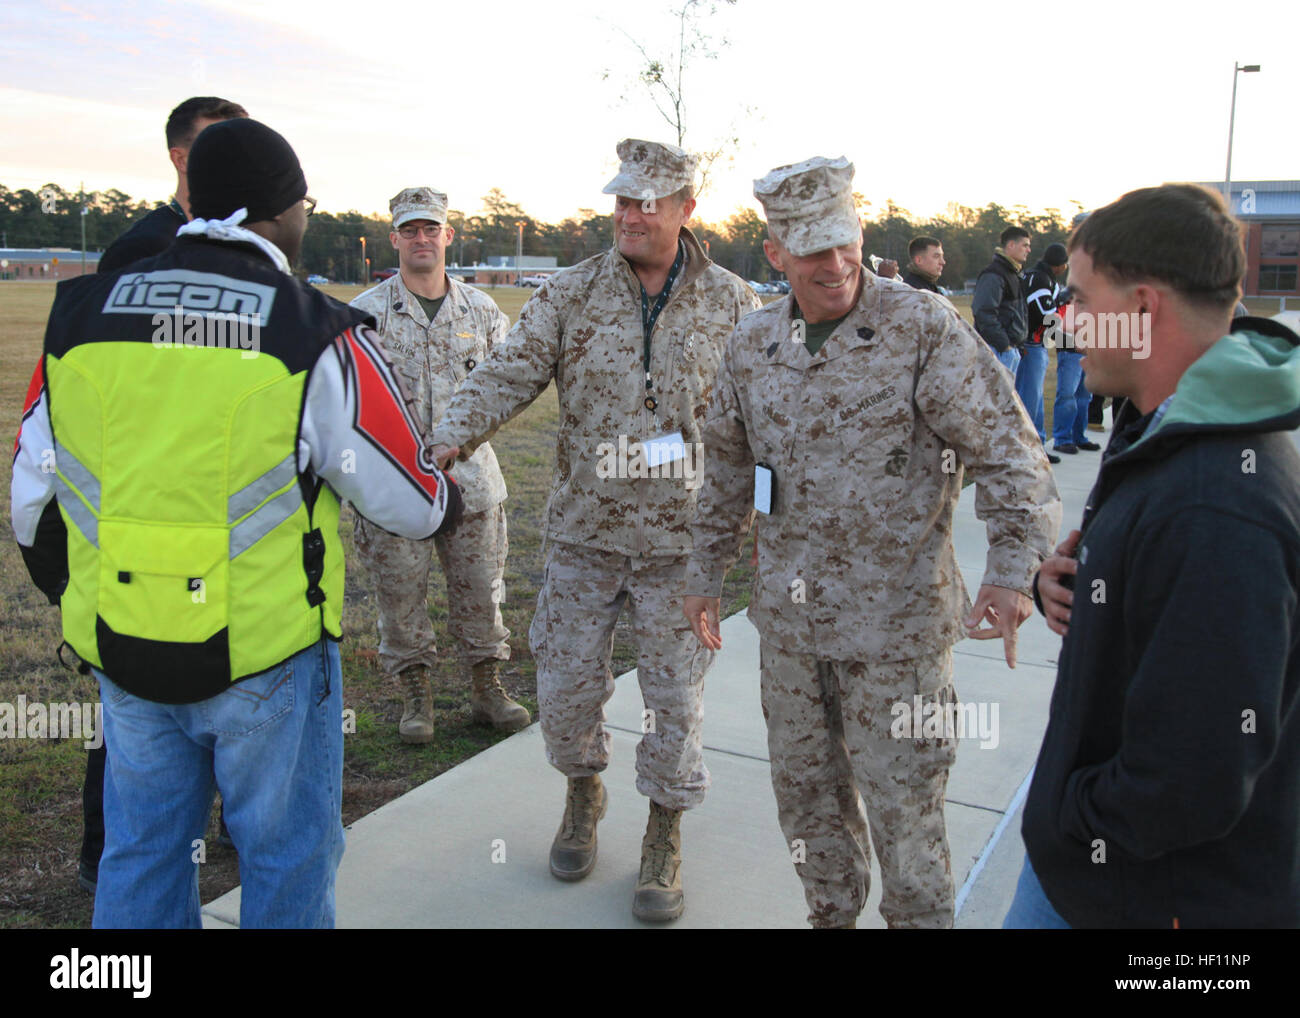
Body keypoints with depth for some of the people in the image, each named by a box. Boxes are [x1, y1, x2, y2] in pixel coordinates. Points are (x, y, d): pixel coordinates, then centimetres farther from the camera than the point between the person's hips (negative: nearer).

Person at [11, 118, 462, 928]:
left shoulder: (82, 317, 1)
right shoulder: (319, 337, -12)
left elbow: (34, 498, 8)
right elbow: (408, 501, -6)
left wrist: (72, 596, 25)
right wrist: (449, 505, 18)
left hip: (121, 653, 5)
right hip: (267, 656, -4)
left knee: (142, 855, 22)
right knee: (288, 859, 16)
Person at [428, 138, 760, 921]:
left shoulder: (734, 304, 0)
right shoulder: (572, 295, 0)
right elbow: (508, 375, -7)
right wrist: (448, 439, -23)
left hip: (683, 540, -1)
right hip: (584, 532, 1)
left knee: (675, 694, 7)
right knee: (565, 682, 10)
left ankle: (665, 837, 29)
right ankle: (584, 795, 40)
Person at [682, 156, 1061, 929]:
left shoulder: (925, 327, -12)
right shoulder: (752, 344, 3)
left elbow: (1009, 452, -13)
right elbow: (729, 468, 15)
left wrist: (1013, 568, -27)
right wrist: (707, 573, 19)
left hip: (896, 620, -5)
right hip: (789, 618, 5)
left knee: (904, 807, 6)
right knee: (805, 788, 20)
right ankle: (832, 913, 43)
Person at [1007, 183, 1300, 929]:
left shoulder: (1218, 516, -33)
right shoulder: (1163, 432, 1)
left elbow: (1192, 788, -31)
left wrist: (1064, 817, -13)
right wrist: (1062, 585, -7)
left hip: (1170, 891, -8)